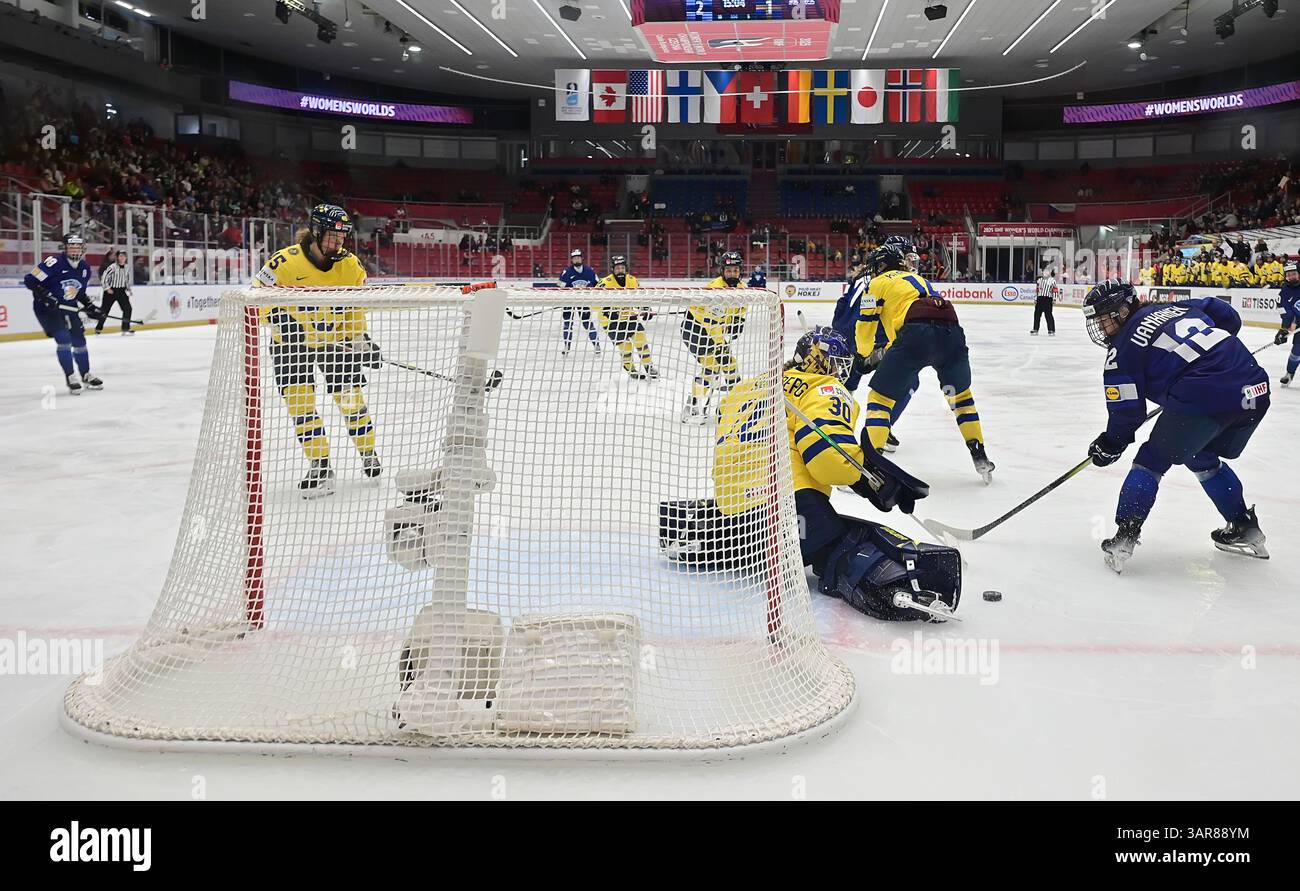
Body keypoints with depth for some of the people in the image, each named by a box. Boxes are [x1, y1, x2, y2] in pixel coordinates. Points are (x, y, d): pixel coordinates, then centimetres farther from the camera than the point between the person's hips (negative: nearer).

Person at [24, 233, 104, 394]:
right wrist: (45, 296, -30)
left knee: (79, 341, 10)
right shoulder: (54, 262, -21)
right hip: (46, 308, -7)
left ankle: (86, 376, 26)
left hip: (68, 308, 7)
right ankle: (70, 378, -7)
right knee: (64, 340, -17)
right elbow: (30, 280, -21)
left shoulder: (85, 268, 1)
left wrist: (90, 307, 5)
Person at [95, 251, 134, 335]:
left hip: (121, 291, 5)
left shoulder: (127, 268, 5)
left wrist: (128, 290, 16)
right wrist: (107, 288, -15)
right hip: (111, 291, -5)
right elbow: (104, 277, -16)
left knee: (127, 308, -4)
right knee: (104, 309, -1)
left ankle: (125, 328, 5)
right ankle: (98, 328, 10)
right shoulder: (113, 267, -15)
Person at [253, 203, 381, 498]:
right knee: (300, 400, -9)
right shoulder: (286, 262, -20)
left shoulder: (351, 266, -8)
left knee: (350, 397, 5)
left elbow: (354, 308, 5)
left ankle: (368, 454, 27)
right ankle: (320, 466, -2)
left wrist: (363, 340, -2)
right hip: (293, 341, -2)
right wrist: (278, 318, -26)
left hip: (335, 339, 2)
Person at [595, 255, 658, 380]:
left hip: (628, 316, 4)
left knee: (640, 337, -7)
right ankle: (631, 370, 16)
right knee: (624, 345, -8)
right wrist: (606, 309, -35)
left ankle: (648, 366, 9)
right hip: (610, 320, -4)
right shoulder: (606, 283, -22)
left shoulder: (632, 280, -5)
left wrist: (645, 309, -4)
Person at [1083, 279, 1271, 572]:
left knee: (1153, 460, 9)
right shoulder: (1176, 307, 21)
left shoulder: (1123, 347, 4)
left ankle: (1125, 537, 3)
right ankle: (1244, 528, 36)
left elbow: (1128, 410, 3)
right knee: (1203, 459, 29)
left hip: (1202, 401, -7)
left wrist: (1110, 445, 16)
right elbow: (1228, 317, 22)